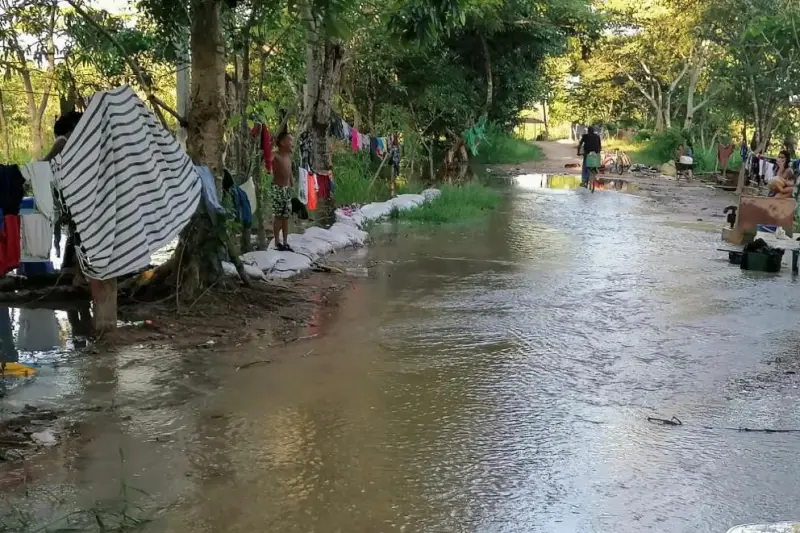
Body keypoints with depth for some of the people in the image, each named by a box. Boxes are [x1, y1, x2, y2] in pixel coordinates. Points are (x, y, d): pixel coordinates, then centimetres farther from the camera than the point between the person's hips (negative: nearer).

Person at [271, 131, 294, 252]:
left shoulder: (289, 157, 11)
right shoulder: (276, 157, -13)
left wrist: (291, 186, 18)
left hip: (287, 189, 8)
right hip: (278, 188, -8)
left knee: (286, 216, 9)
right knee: (277, 216, -3)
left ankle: (285, 242, 15)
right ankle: (277, 242, 3)